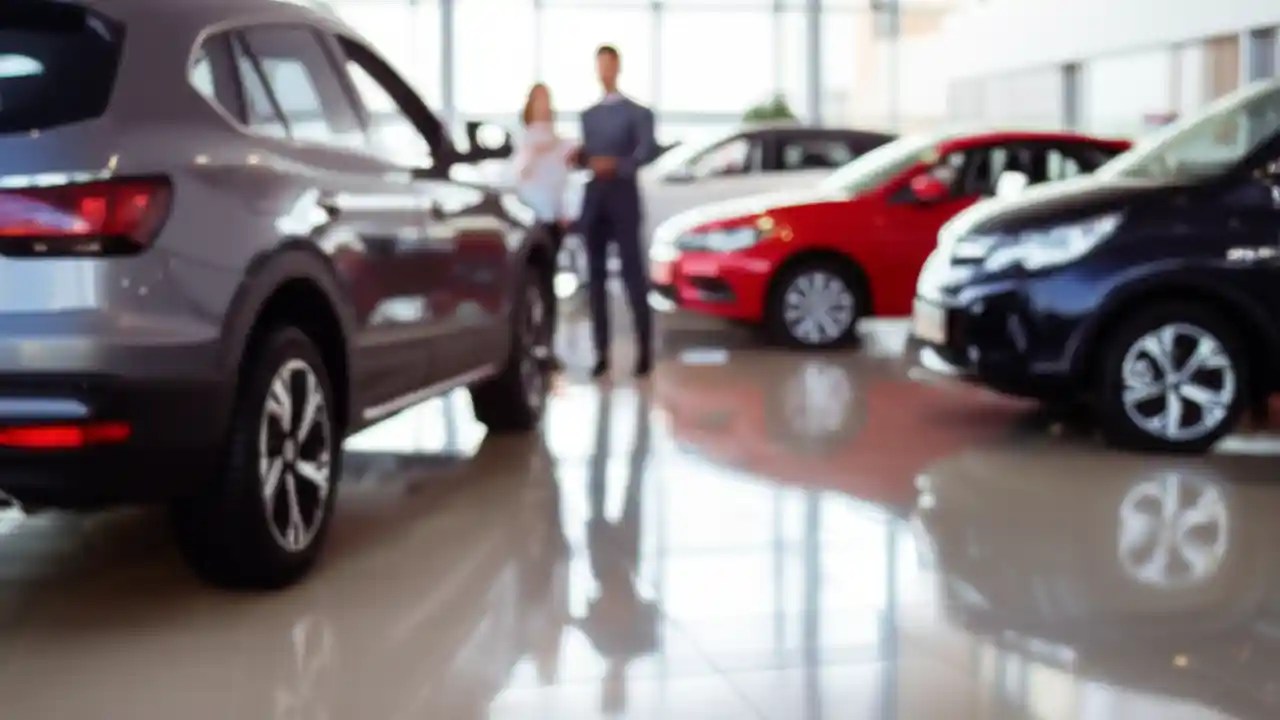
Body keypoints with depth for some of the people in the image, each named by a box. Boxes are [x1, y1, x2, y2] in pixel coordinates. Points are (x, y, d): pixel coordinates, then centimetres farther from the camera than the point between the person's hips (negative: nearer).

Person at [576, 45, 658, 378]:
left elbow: (649, 150, -10)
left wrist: (617, 164, -25)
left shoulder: (637, 113, 5)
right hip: (594, 200, 5)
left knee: (633, 274, -7)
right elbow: (586, 156, 18)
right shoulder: (588, 115, 20)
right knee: (596, 276, 1)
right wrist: (579, 158, -5)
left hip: (623, 198, -4)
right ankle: (602, 353, 4)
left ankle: (644, 350, -4)